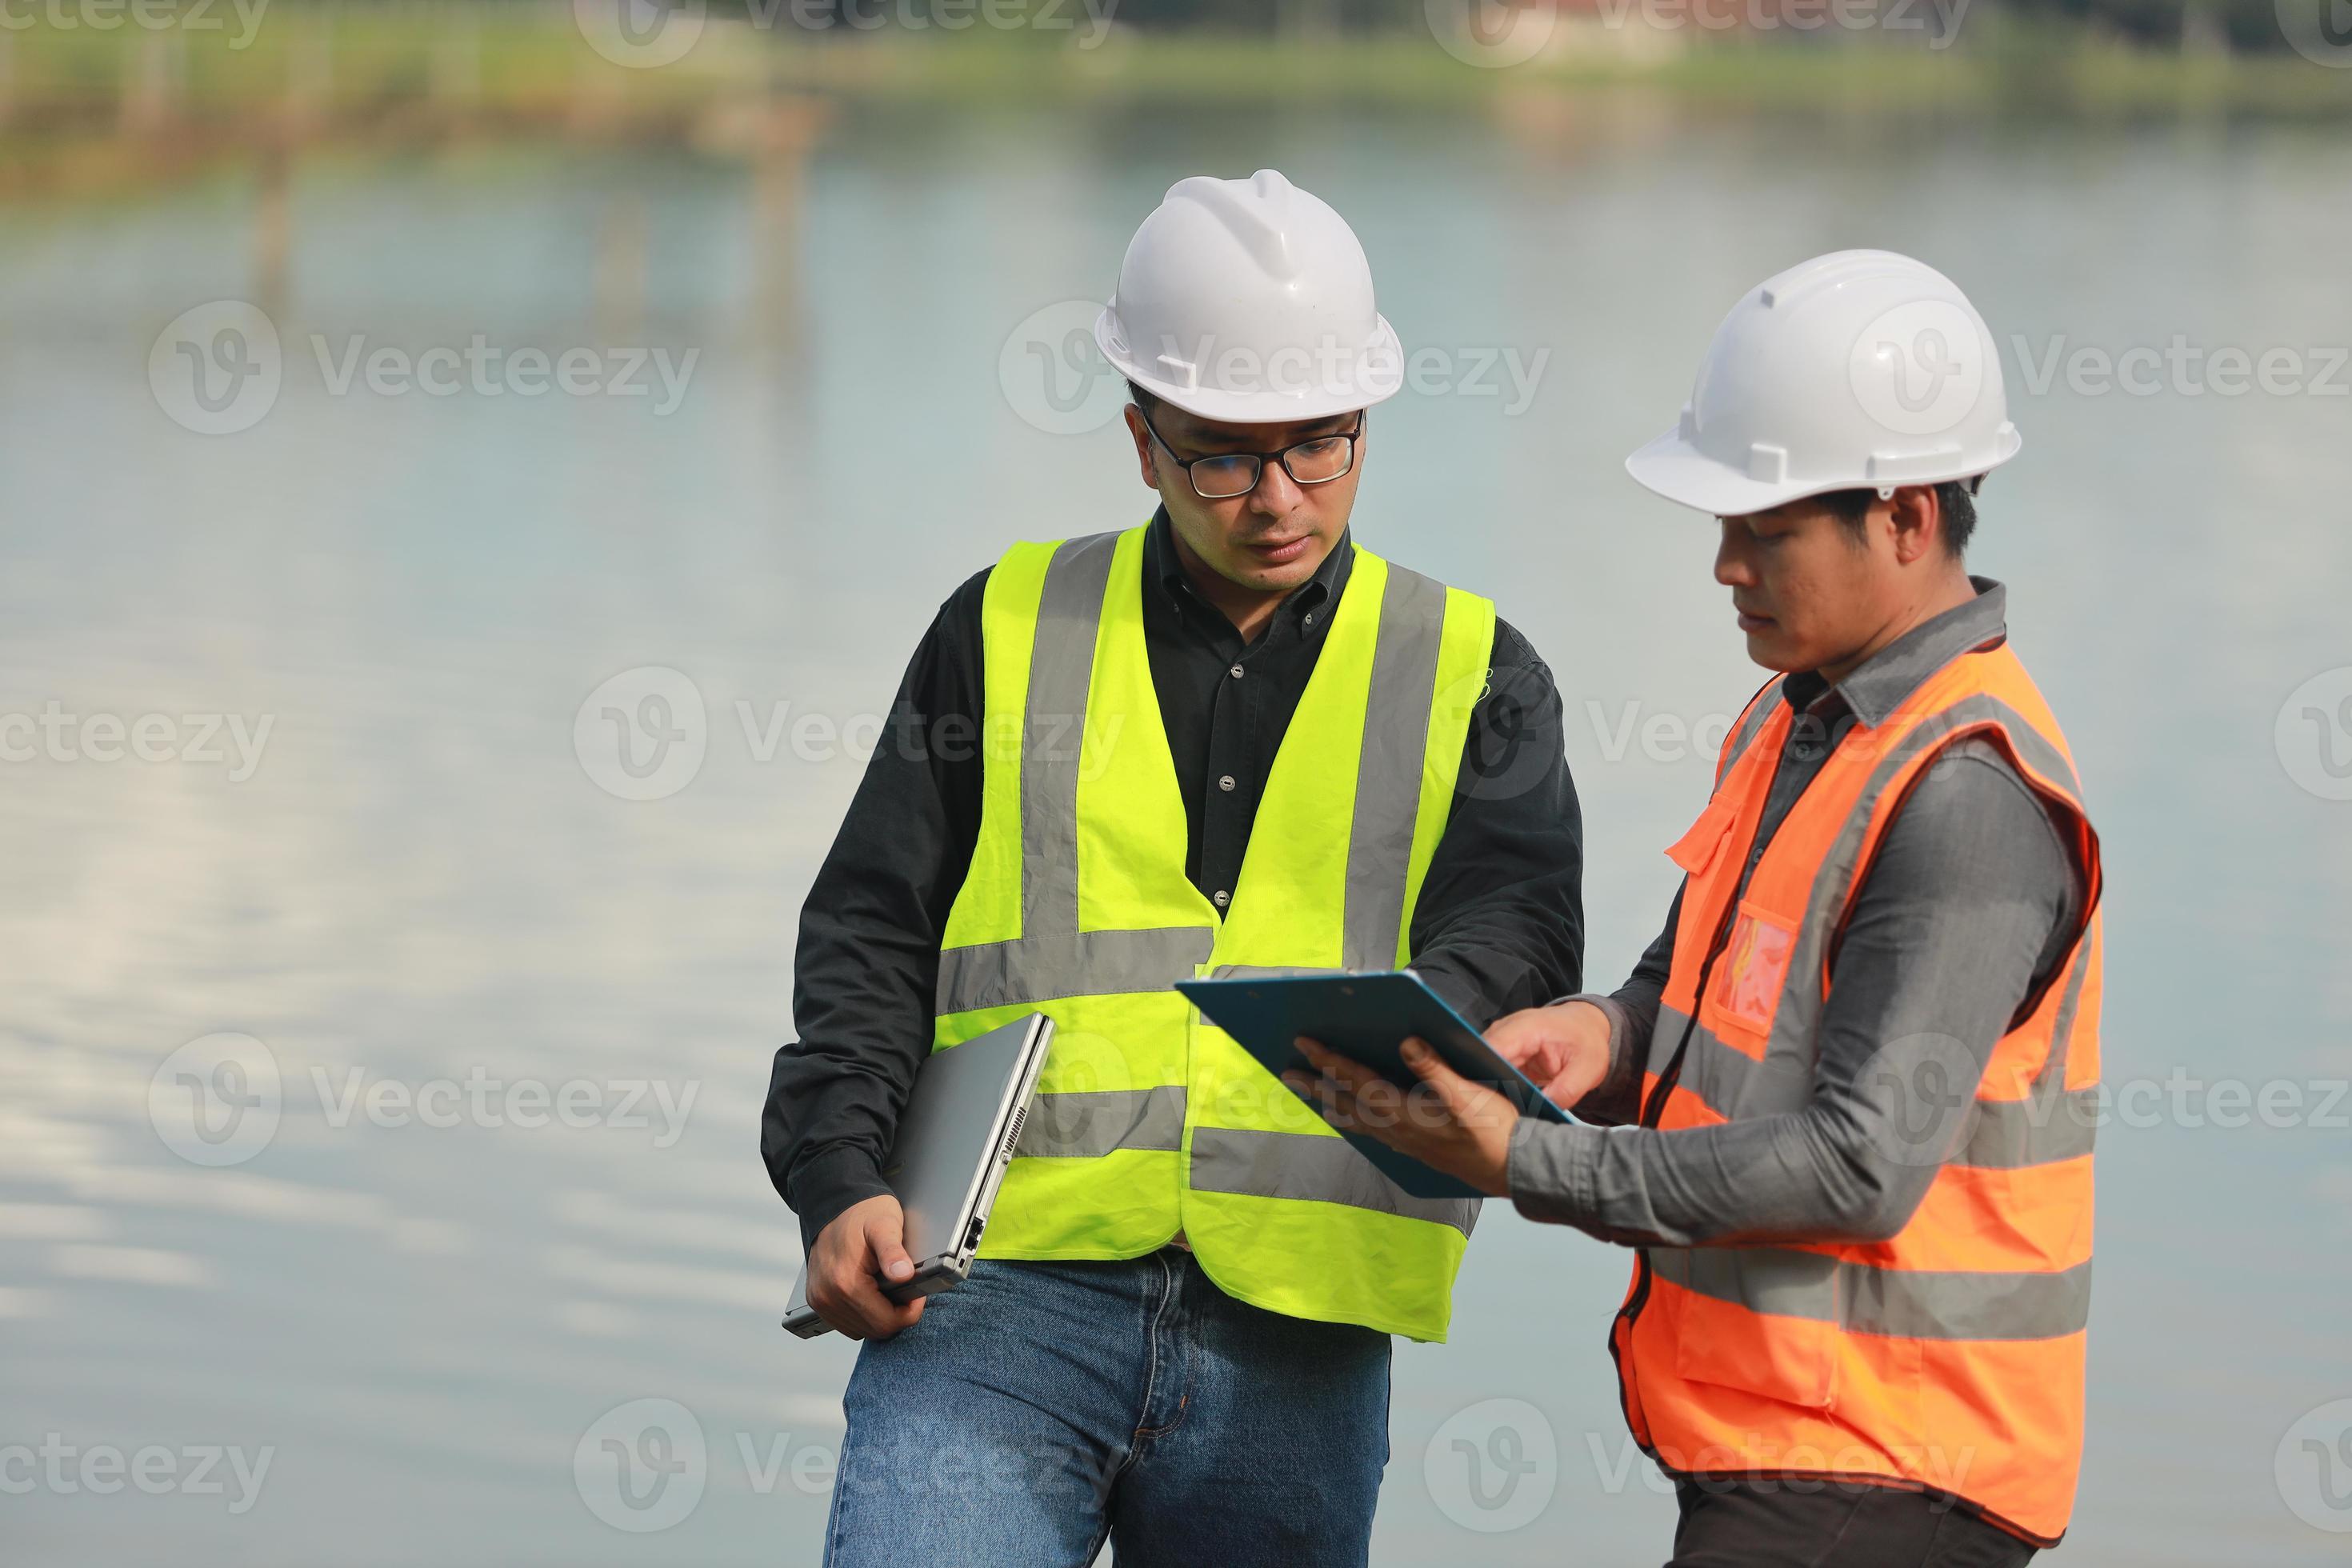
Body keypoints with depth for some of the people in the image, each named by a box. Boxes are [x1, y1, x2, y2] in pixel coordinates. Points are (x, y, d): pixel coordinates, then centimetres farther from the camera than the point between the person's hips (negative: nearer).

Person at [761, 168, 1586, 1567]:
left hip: (1295, 1342, 1)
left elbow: (1517, 926, -3)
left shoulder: (1471, 675, 12)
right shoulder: (1010, 629, 13)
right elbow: (871, 934, 11)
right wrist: (839, 1177, -5)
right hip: (1005, 1288, -1)